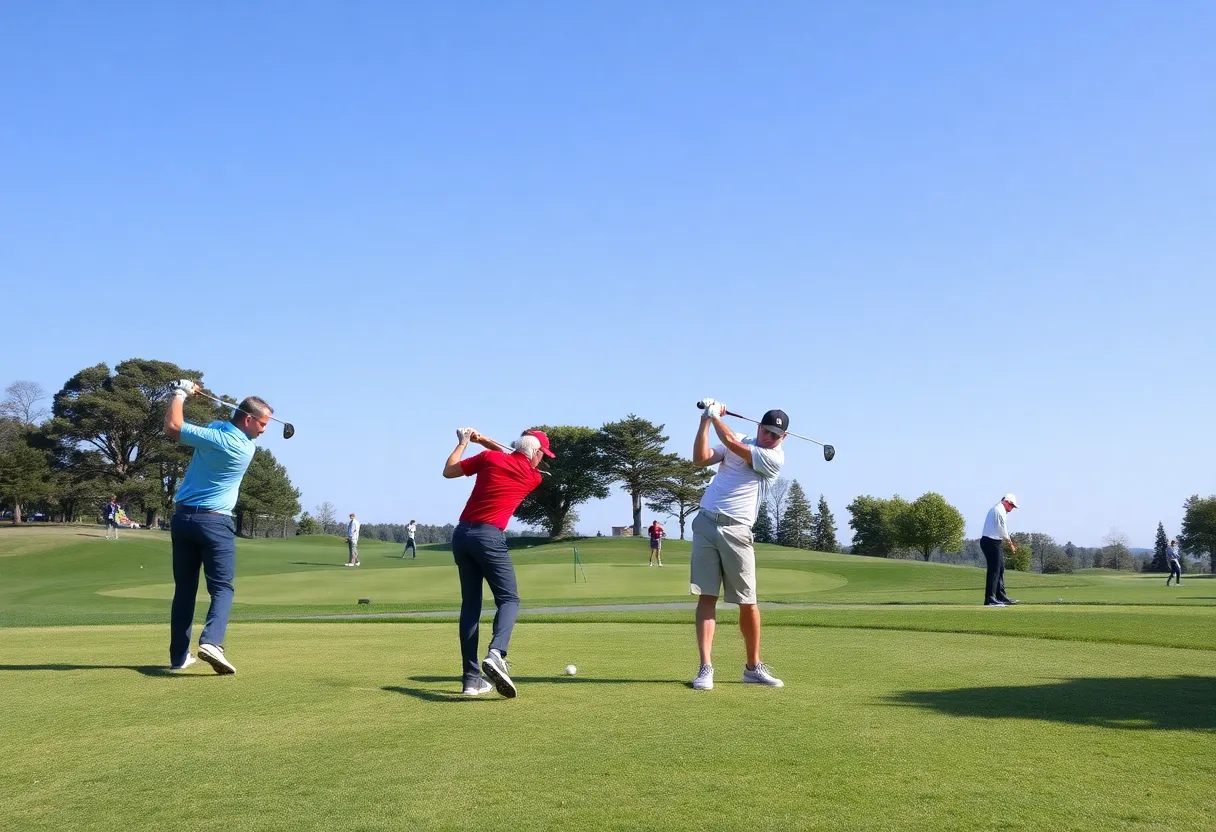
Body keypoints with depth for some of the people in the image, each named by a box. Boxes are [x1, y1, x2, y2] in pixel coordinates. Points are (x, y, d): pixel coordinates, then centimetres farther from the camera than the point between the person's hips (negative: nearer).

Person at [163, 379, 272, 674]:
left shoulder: (214, 431, -5)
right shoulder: (246, 450, -5)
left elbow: (172, 426, 1)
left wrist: (180, 392, 13)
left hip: (182, 517, 4)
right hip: (214, 522, -4)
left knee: (184, 589, 10)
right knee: (222, 587, -3)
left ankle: (179, 656, 10)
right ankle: (211, 641, -27)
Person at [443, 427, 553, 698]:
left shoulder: (489, 458, 9)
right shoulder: (533, 477, 7)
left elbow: (448, 471, 18)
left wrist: (463, 442, 28)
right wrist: (484, 440, 26)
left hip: (461, 534, 5)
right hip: (489, 536, -5)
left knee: (470, 604, 8)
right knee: (508, 599, 1)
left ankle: (471, 678, 4)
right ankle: (495, 654, -28)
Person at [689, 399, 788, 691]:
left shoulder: (775, 458, -2)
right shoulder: (741, 441, 14)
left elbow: (732, 444, -10)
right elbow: (700, 459, 3)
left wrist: (716, 416, 3)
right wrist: (705, 421, -5)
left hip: (736, 530, -2)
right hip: (706, 522, 2)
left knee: (748, 602, 1)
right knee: (706, 596, -4)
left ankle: (753, 667, 17)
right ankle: (706, 668, -5)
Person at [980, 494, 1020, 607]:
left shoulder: (996, 509, 19)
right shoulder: (1000, 511, -13)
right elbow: (1002, 530, -12)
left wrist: (1010, 542, 13)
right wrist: (1010, 543, 0)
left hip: (992, 542, 11)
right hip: (992, 542, -11)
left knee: (1000, 569, 15)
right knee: (994, 570, -10)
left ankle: (1001, 597, 20)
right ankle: (990, 599, -10)